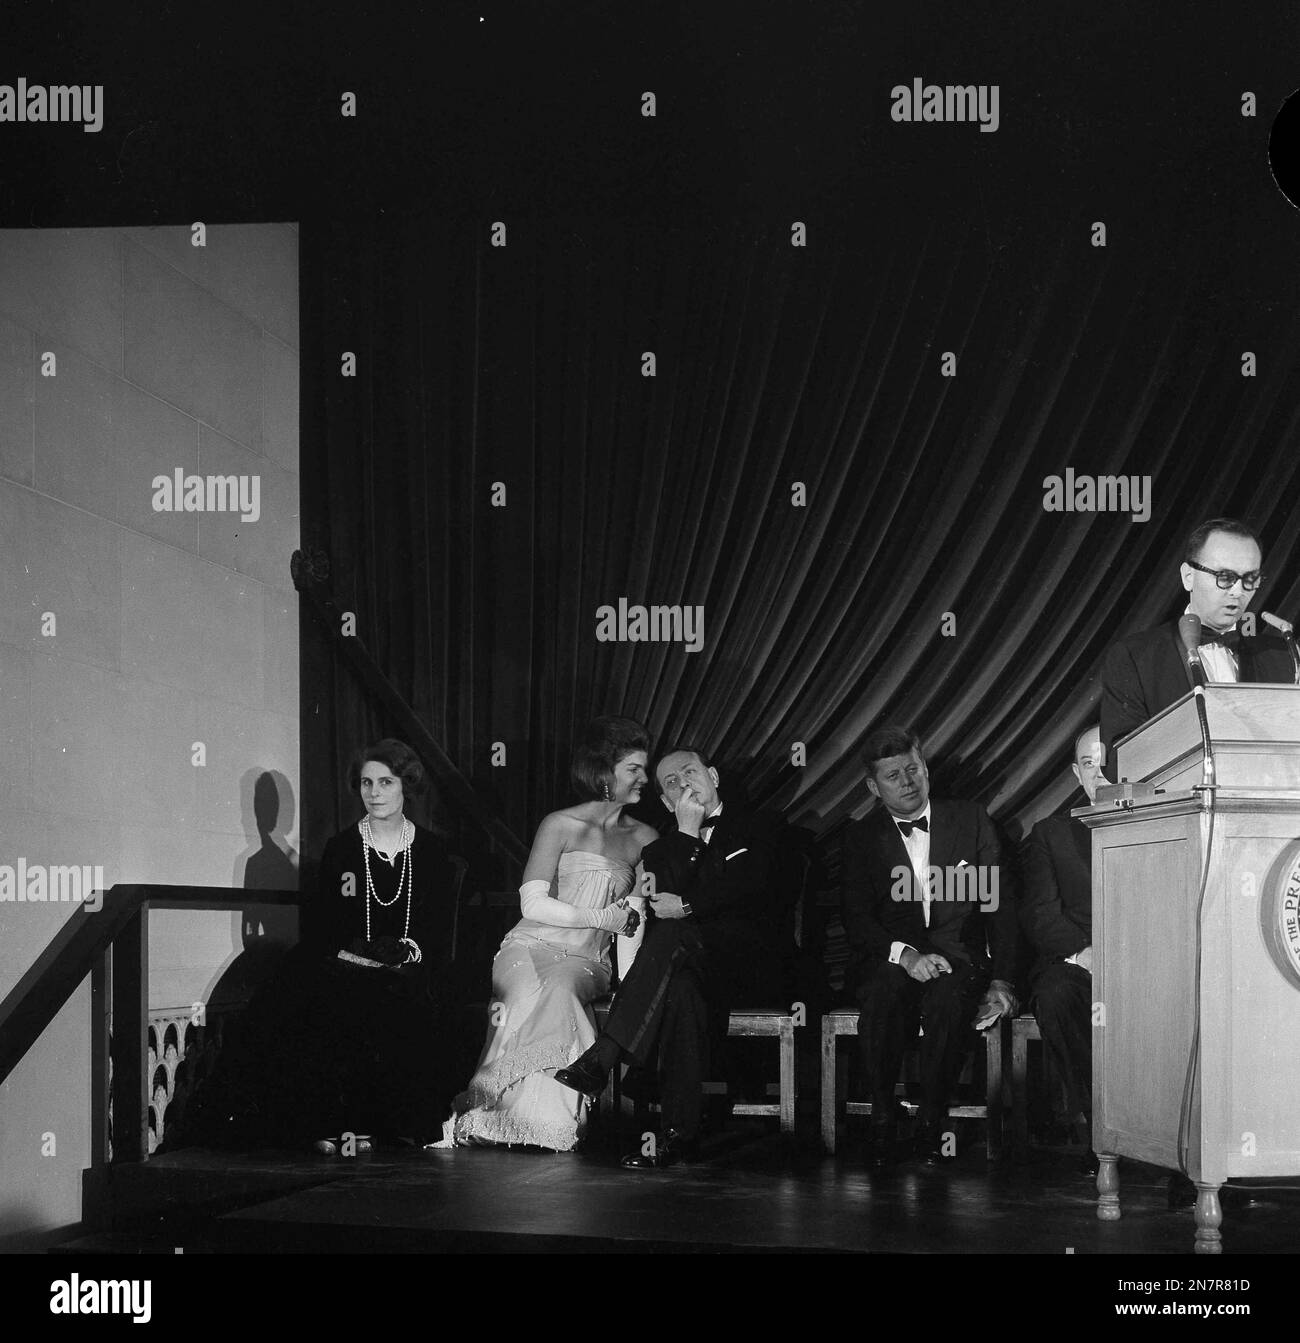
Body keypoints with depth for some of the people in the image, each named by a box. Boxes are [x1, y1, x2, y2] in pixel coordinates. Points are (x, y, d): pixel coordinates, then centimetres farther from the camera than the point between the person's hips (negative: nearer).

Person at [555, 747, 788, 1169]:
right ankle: (679, 1132, -45)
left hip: (751, 959, -2)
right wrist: (688, 833, 1)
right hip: (690, 963, 2)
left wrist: (687, 905, -10)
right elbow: (664, 904, 3)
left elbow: (749, 885, -4)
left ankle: (604, 1056, -44)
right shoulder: (659, 851, 24)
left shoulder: (755, 828, 16)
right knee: (681, 988, -38)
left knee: (674, 932, -34)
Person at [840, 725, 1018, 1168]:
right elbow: (856, 919, 0)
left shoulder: (972, 821, 11)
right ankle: (882, 1119, -23)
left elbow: (1001, 906, 8)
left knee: (947, 994, -35)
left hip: (957, 954, 0)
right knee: (885, 986, -36)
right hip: (888, 960, 0)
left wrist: (1002, 981, -5)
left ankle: (932, 1122, -23)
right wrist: (904, 954, -20)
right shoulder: (861, 838, 11)